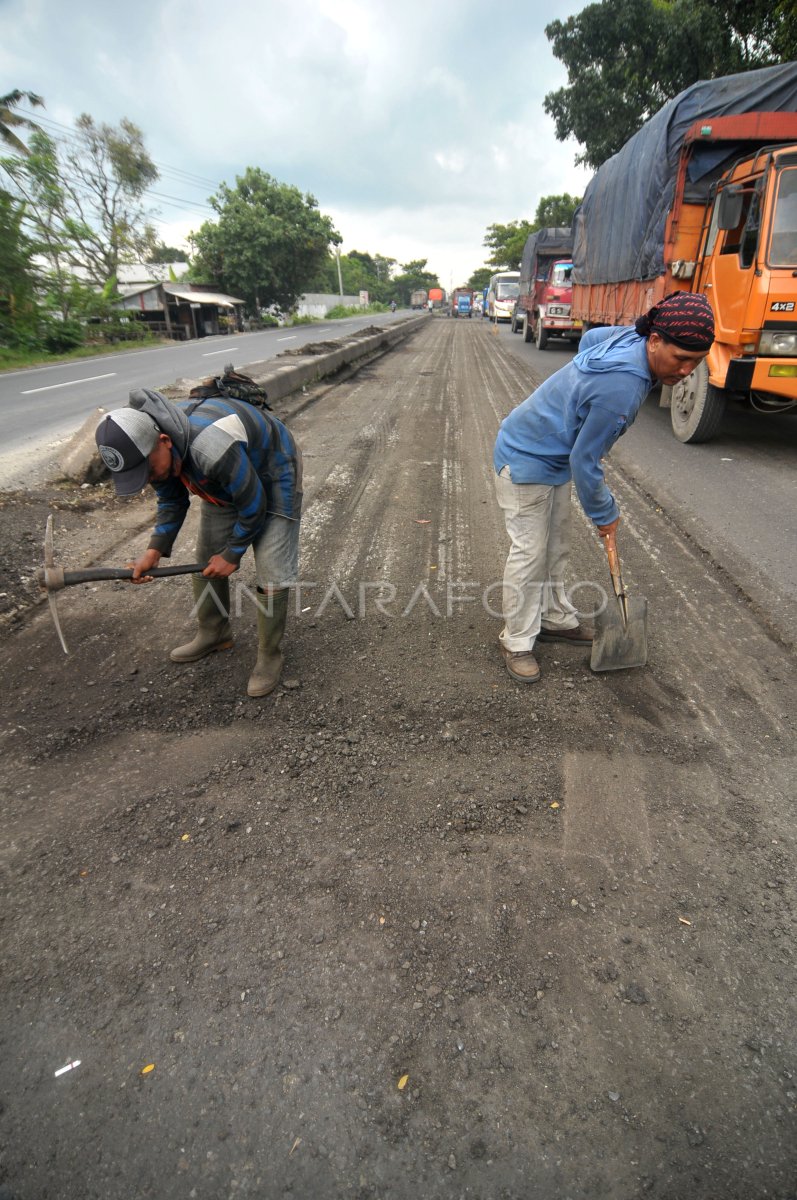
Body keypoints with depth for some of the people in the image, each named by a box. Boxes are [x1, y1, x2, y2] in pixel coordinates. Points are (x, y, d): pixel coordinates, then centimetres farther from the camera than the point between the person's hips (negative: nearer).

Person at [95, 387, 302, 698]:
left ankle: (269, 655, 7)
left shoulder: (210, 448, -43)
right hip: (223, 482, 8)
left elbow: (253, 505, -28)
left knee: (270, 574, -11)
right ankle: (213, 634, 31)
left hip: (272, 474, -7)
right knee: (206, 559, 10)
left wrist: (232, 554, -14)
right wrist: (155, 550, -10)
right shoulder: (143, 444, -17)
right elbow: (171, 501, 1)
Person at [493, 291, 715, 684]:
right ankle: (517, 641, 9)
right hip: (525, 463, -10)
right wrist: (604, 513, -10)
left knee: (556, 546, 18)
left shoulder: (629, 339, -6)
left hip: (555, 458, 10)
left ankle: (555, 619, 34)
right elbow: (584, 462, -25)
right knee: (529, 553, -5)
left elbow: (590, 336, 18)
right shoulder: (621, 387, -33)